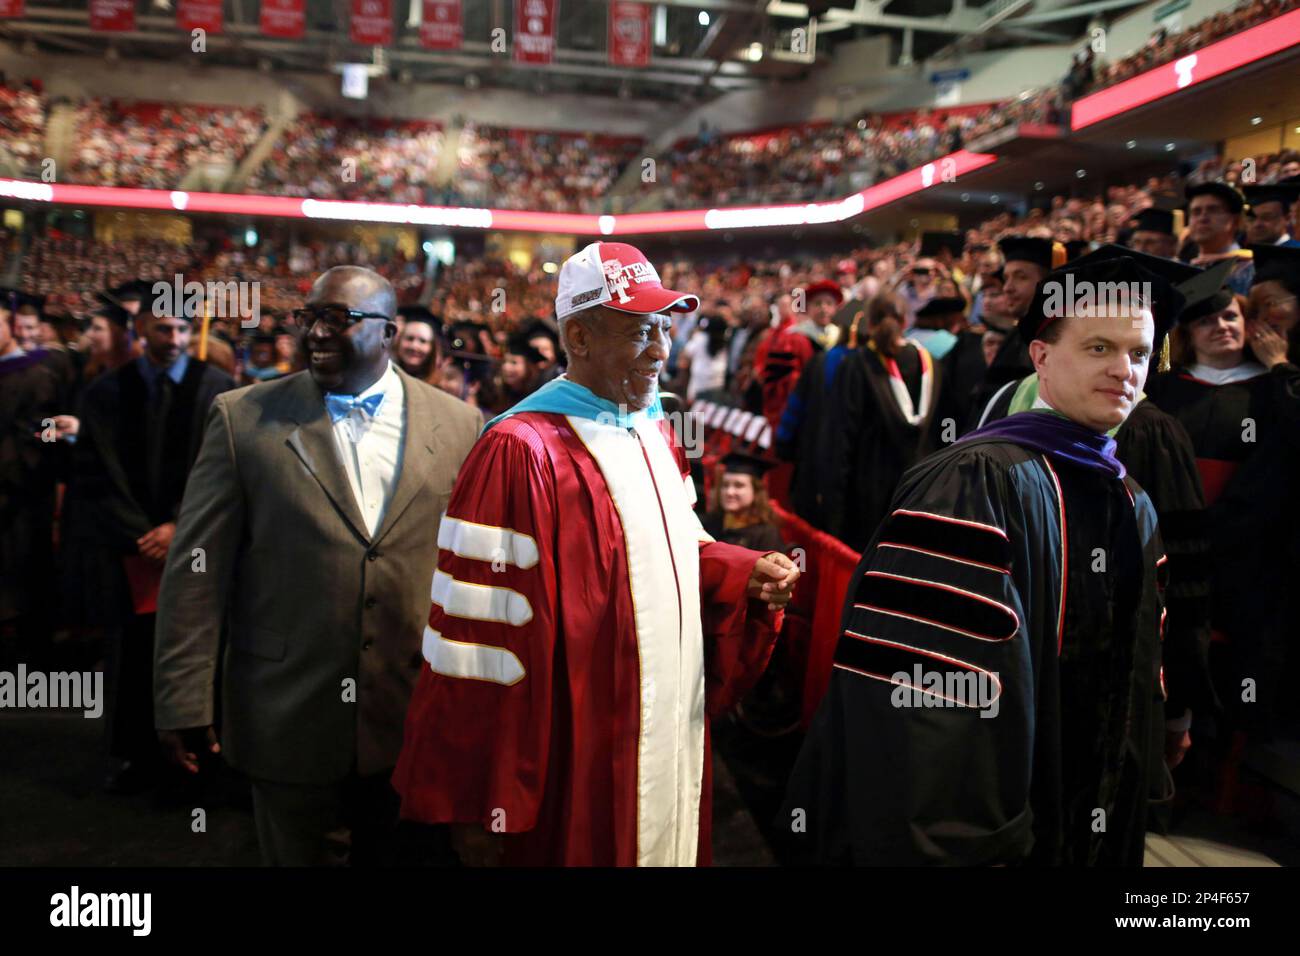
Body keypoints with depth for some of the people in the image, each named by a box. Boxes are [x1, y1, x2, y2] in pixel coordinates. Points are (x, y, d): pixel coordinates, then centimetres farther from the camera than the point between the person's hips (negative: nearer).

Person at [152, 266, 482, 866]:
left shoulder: (458, 426, -1)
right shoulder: (243, 419, -3)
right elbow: (197, 569, -3)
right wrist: (184, 701, -5)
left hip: (422, 722, 1)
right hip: (290, 725, -1)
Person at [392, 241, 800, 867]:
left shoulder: (655, 434, 9)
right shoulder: (521, 451, -19)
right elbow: (477, 631, -19)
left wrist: (745, 574, -2)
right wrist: (477, 810, -16)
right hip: (578, 769, -7)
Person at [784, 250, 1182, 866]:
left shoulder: (1135, 510, 7)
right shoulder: (975, 484, -20)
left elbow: (1142, 691, 14)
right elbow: (911, 674, -25)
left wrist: (1130, 817, 14)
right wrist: (936, 842, -24)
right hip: (970, 832, -7)